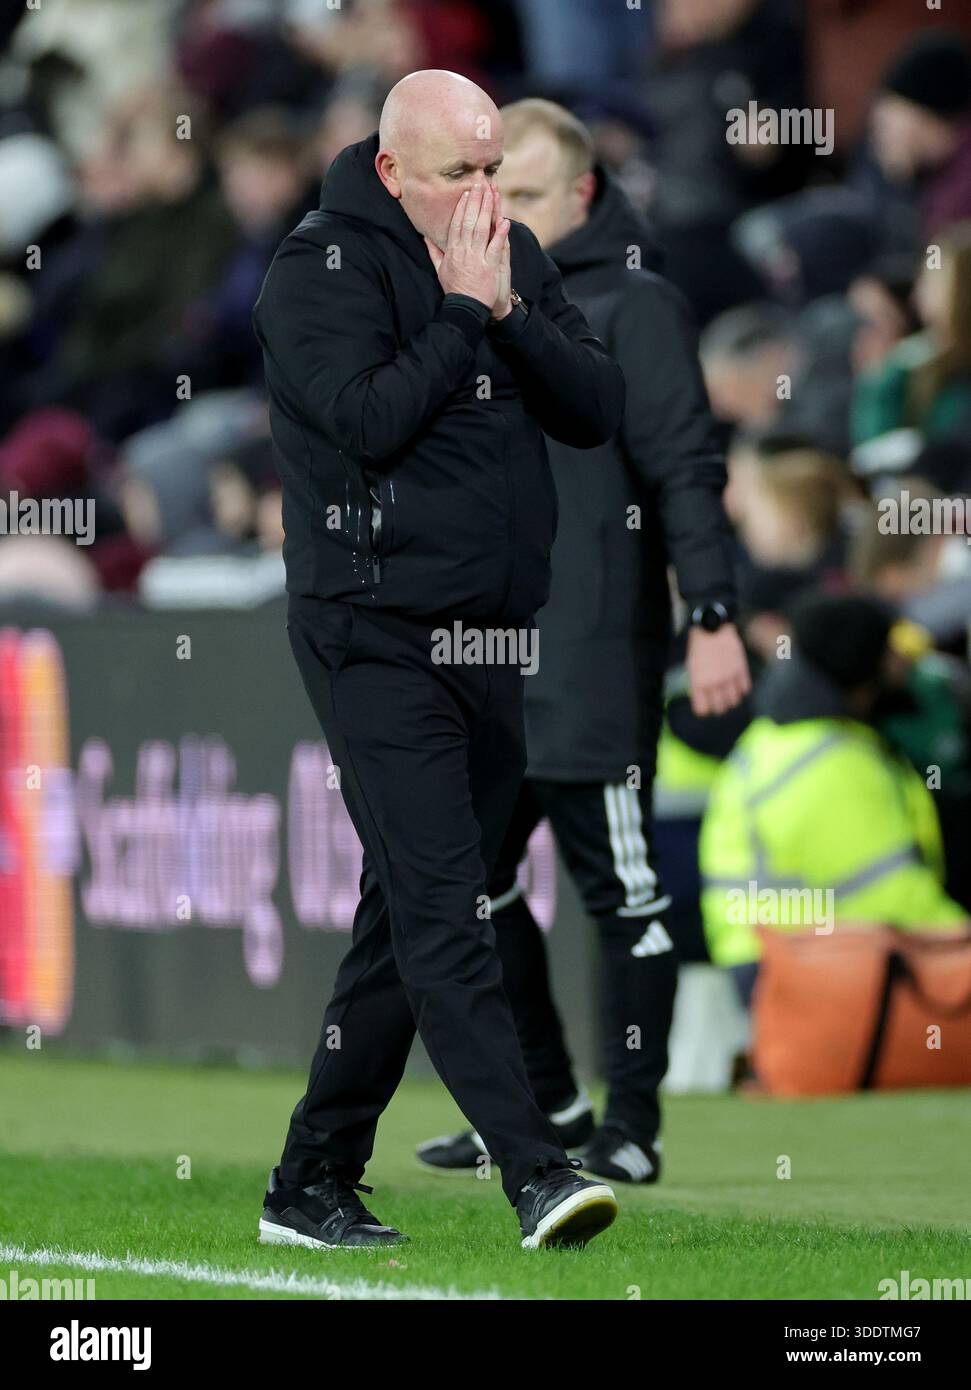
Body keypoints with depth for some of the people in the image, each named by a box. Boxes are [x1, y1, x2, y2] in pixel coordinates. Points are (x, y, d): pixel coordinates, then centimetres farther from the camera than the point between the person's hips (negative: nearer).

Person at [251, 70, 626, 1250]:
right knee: (442, 907, -14)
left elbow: (598, 411, 4)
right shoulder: (321, 268, -7)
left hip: (487, 641, 7)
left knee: (407, 922, 9)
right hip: (375, 636, -7)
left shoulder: (512, 255, 12)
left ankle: (313, 1184, 16)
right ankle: (534, 1173, -21)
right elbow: (370, 418, -20)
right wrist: (465, 312, -14)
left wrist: (511, 315, -9)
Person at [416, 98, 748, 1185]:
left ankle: (632, 1125, 5)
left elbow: (686, 472, -11)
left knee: (620, 892, -1)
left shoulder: (631, 303, -7)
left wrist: (712, 618, -17)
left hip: (592, 667, -8)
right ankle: (546, 1106, 20)